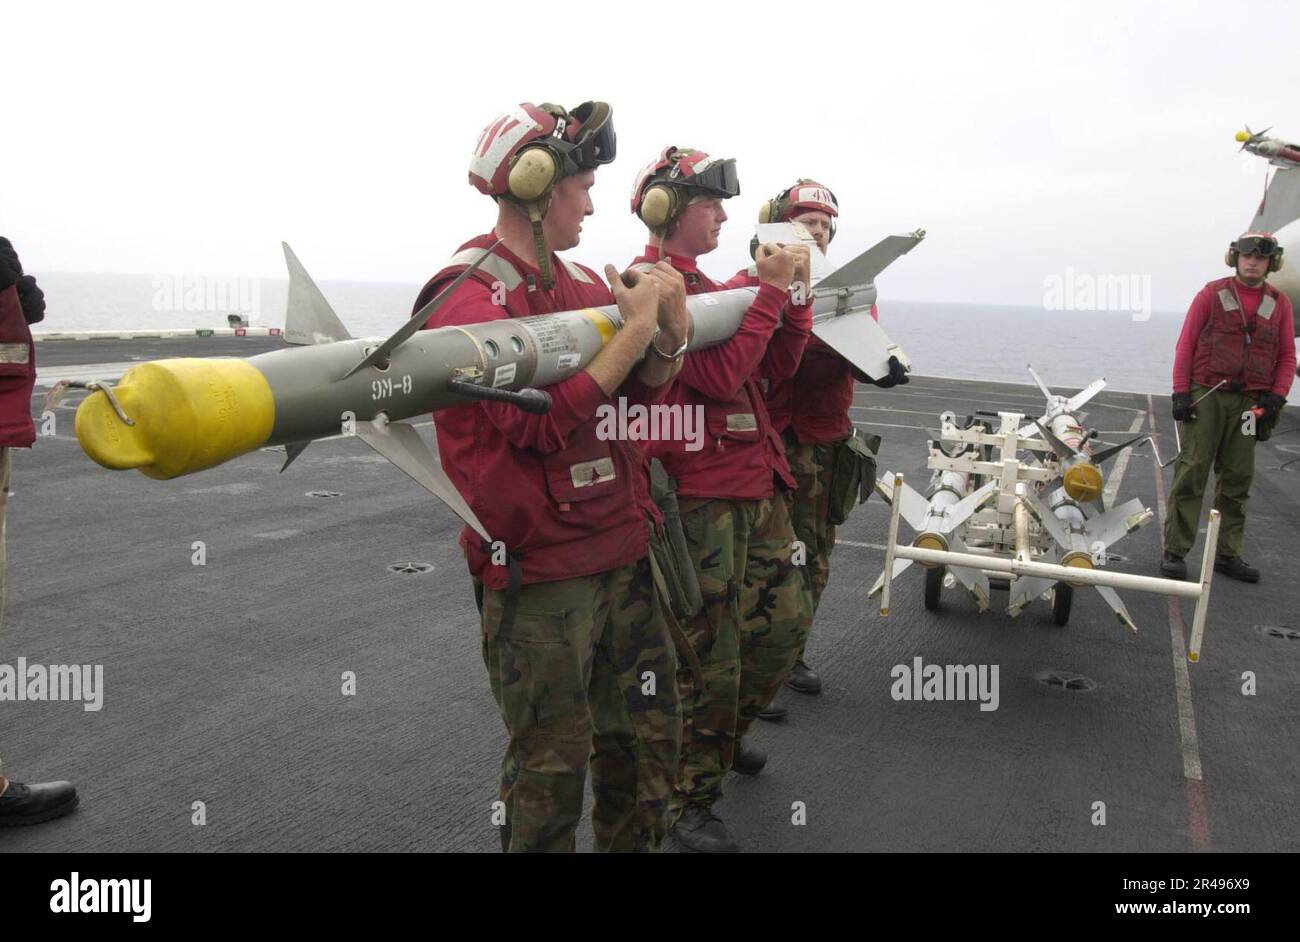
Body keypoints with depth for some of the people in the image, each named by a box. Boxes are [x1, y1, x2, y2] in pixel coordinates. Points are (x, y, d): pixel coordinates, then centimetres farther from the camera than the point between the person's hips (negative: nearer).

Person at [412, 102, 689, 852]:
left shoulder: (581, 282, 10)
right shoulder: (471, 295, -14)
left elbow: (639, 397, 15)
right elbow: (544, 422, -24)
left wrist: (668, 336, -5)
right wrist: (636, 327, -18)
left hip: (621, 554, 8)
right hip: (540, 577, -8)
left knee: (649, 738, 18)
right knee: (553, 768, 5)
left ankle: (635, 844, 38)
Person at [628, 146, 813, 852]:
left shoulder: (707, 285, 17)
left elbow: (775, 367, 15)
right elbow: (721, 374, -23)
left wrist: (794, 297, 2)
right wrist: (769, 290, -17)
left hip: (757, 488, 9)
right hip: (699, 496, -9)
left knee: (784, 620, 18)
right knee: (711, 654, 1)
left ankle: (726, 735, 41)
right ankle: (691, 802, 20)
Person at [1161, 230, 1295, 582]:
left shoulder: (1280, 304, 10)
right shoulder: (1212, 294, 2)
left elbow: (1287, 356, 11)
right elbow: (1186, 343, 0)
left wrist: (1276, 397, -3)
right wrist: (1181, 392, -8)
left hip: (1249, 402, 3)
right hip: (1206, 395, -3)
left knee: (1237, 479, 7)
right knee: (1191, 472, -5)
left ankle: (1227, 553, 16)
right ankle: (1174, 551, -1)